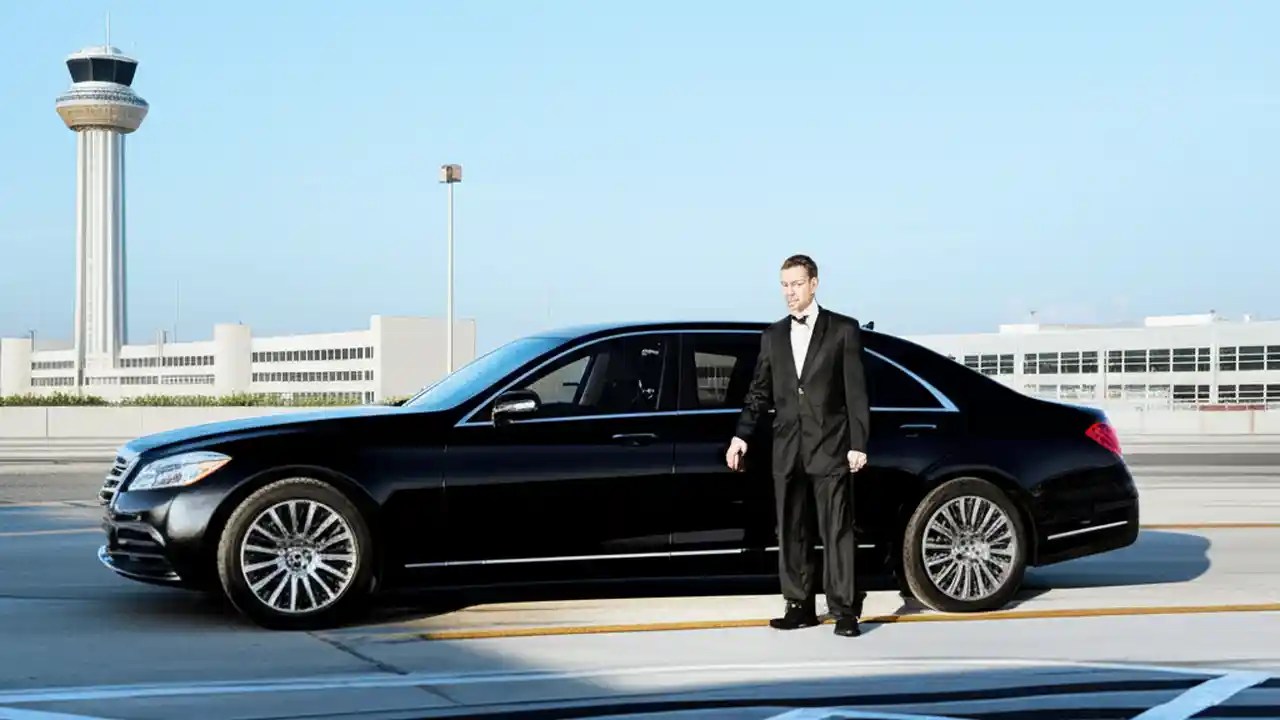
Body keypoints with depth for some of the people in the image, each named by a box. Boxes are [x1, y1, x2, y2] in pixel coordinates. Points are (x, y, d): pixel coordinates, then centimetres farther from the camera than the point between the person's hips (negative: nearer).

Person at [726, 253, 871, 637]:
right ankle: (800, 606, 13)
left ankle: (844, 610, -5)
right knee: (792, 533, 6)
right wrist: (741, 435, 4)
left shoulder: (843, 330, 2)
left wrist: (858, 443, -7)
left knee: (836, 531, -6)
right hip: (788, 448, 4)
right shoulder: (773, 336, 14)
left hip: (830, 447, -4)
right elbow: (759, 392, 15)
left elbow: (856, 391, -1)